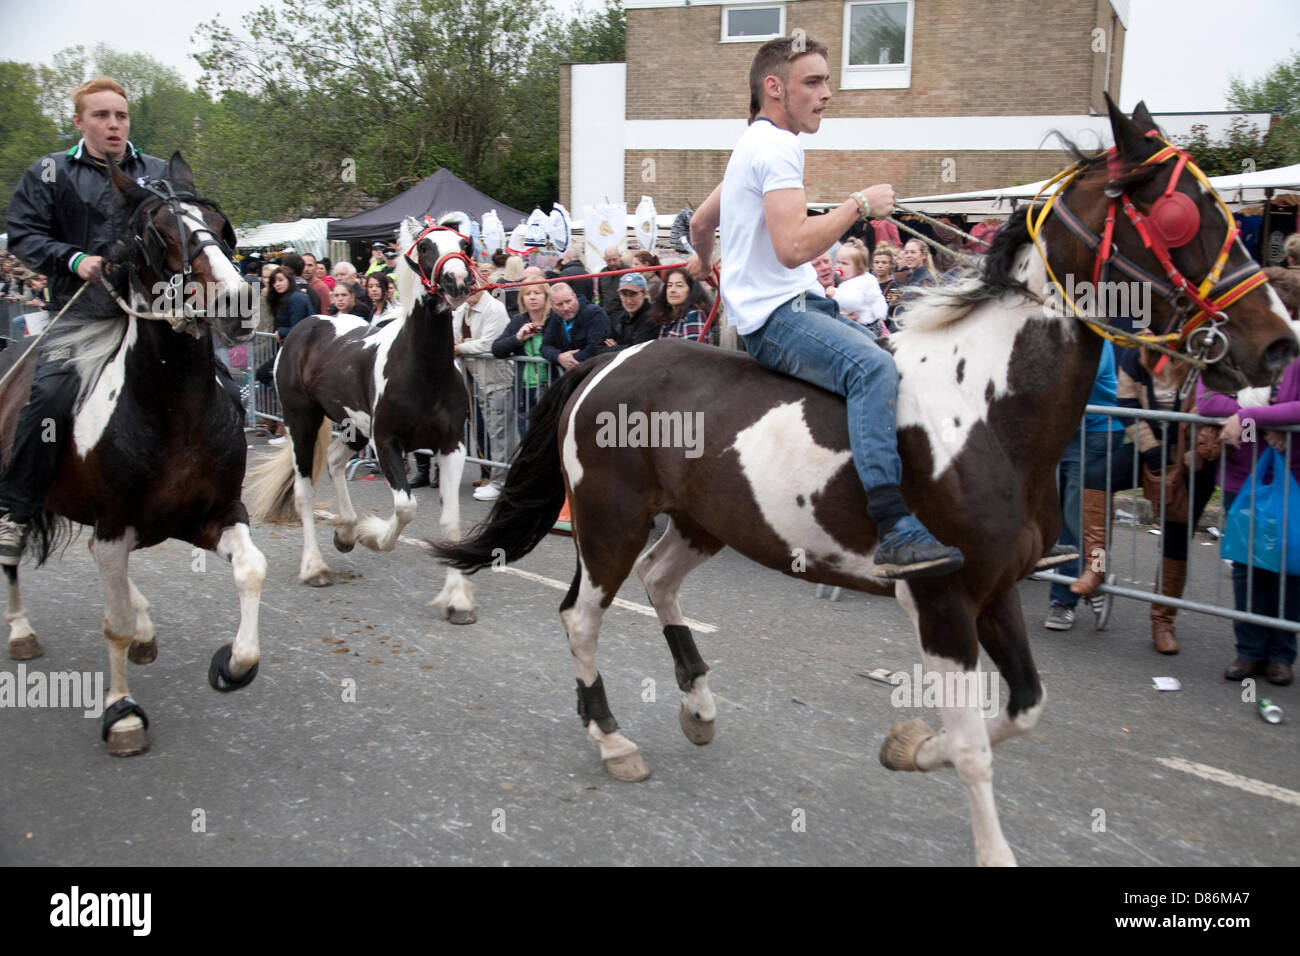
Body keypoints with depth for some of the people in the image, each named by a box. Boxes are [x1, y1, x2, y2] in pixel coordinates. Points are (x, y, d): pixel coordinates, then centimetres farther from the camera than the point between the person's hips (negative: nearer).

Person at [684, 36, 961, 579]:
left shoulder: (755, 144, 22)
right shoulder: (778, 146, -12)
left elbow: (700, 222, 34)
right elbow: (793, 246, -26)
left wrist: (703, 262, 55)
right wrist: (859, 205, -14)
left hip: (797, 304, 11)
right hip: (775, 315, -11)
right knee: (873, 367, -33)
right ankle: (896, 532, -42)